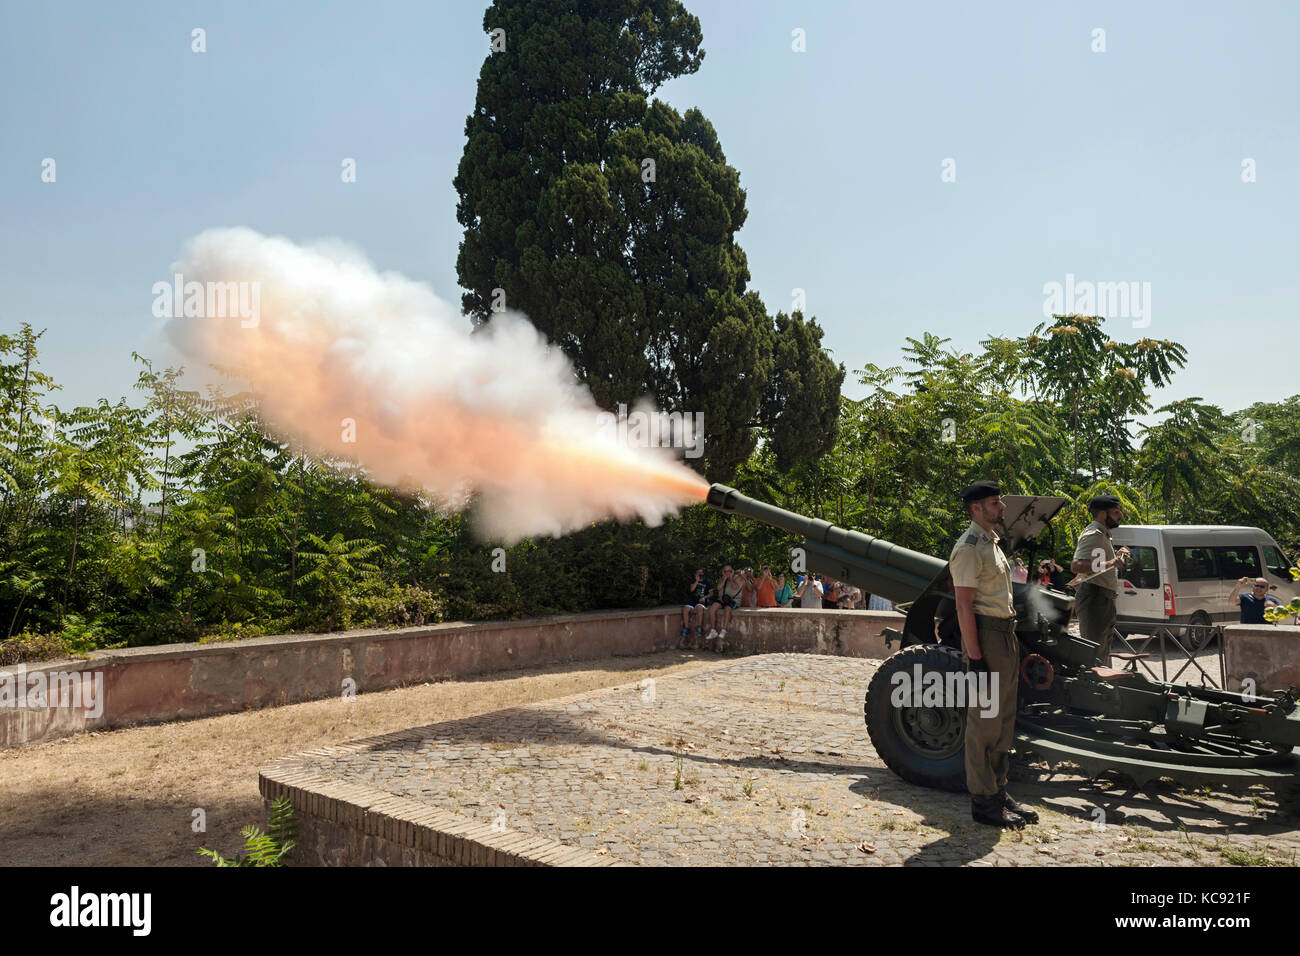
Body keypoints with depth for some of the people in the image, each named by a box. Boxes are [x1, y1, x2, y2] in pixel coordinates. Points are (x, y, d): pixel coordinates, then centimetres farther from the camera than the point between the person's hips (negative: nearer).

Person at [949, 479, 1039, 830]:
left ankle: (999, 791, 25)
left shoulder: (992, 543, 16)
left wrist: (1011, 640, 19)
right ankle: (983, 801, 6)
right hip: (986, 636, -10)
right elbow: (964, 606, -19)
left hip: (1006, 635, 10)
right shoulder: (969, 548, -15)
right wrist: (975, 658, -22)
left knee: (1003, 720, 15)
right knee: (984, 722, -3)